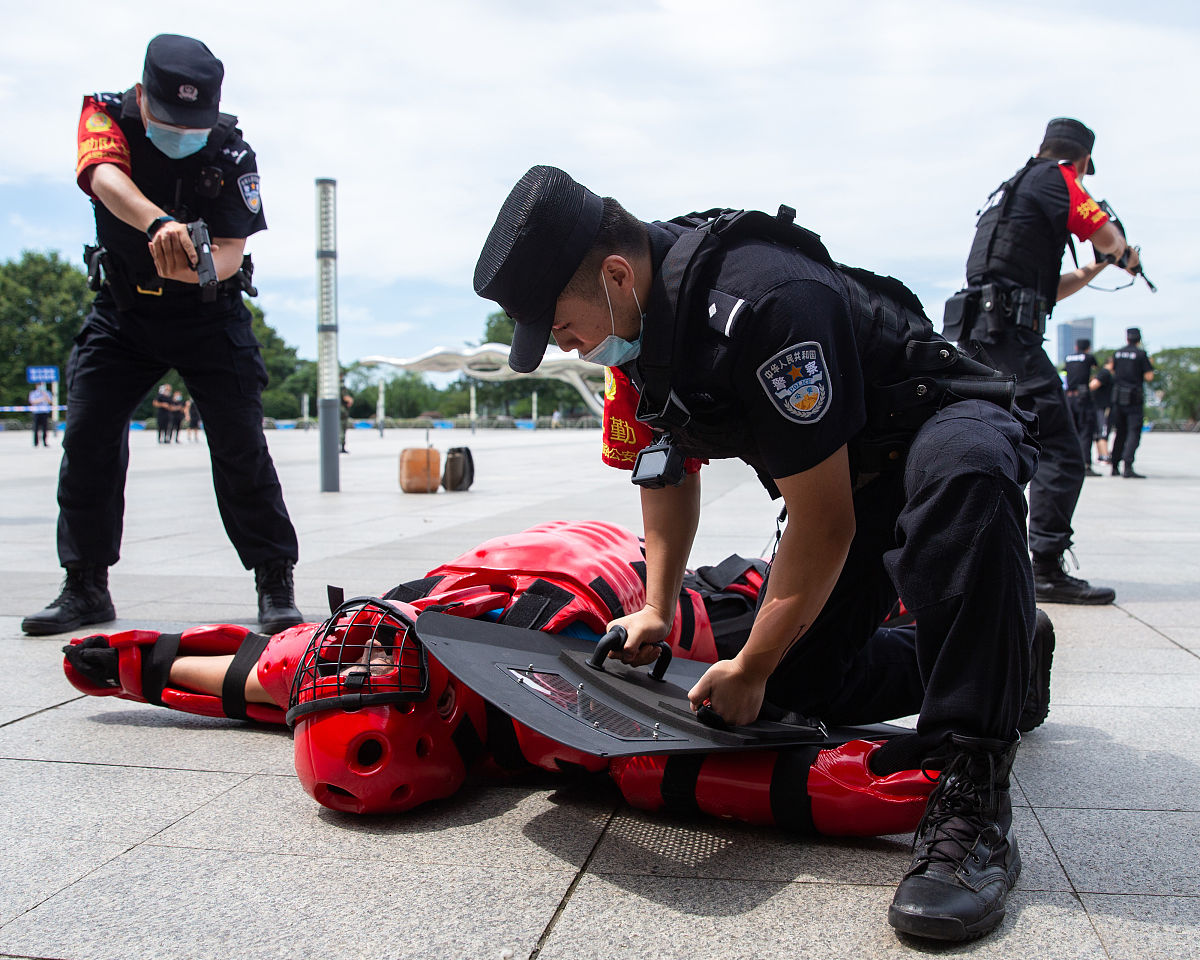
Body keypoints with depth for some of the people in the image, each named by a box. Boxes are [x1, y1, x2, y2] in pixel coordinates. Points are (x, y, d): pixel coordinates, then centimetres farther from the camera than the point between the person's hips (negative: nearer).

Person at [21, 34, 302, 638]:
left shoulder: (231, 152, -16)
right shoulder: (106, 114, -12)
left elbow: (232, 252, -18)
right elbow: (106, 179, -35)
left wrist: (192, 266, -41)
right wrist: (160, 223, -55)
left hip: (209, 316, -2)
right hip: (123, 310, 2)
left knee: (240, 446, -10)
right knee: (86, 439, -3)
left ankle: (275, 583, 0)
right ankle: (86, 588, 9)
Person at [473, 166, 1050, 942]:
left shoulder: (763, 306, -35)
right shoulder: (641, 322, -6)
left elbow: (824, 527, -29)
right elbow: (670, 471, 11)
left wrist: (750, 670, -17)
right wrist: (657, 609, 10)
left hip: (950, 423, -8)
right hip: (849, 474, 8)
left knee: (960, 474, -44)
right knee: (796, 683, 1)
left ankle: (972, 803, -37)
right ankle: (1001, 652, 24)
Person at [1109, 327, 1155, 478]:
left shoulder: (1117, 353, 7)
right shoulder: (1141, 354, -8)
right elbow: (1149, 377, -10)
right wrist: (1150, 366, 8)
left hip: (1118, 397, 5)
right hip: (1134, 398, -5)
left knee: (1120, 432, 16)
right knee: (1134, 433, -6)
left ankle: (1115, 467, 20)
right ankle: (1128, 468, -18)